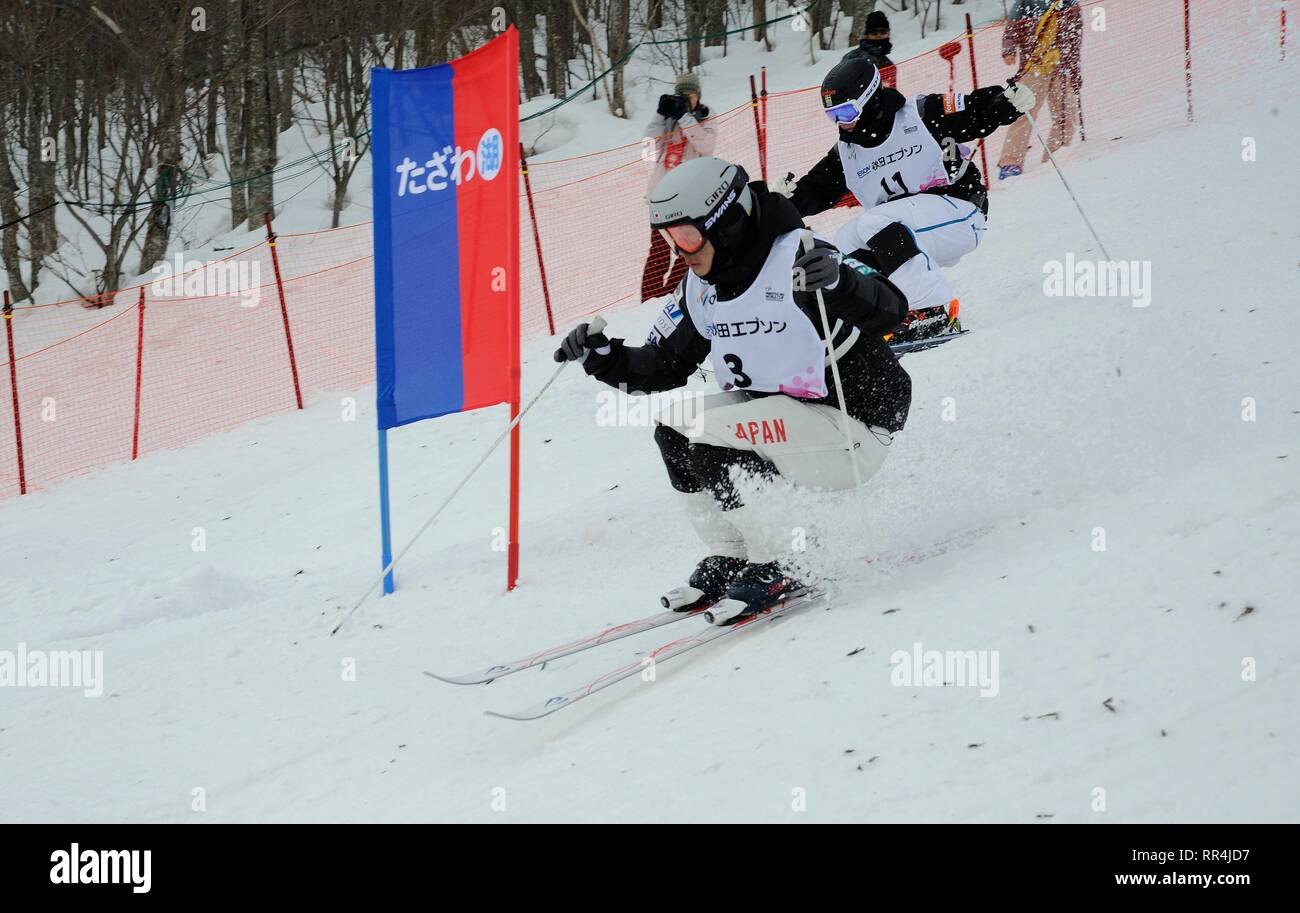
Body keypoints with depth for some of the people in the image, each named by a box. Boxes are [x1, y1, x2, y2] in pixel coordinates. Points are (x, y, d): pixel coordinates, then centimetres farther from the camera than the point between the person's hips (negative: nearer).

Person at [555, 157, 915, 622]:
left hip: (854, 429, -9)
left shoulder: (797, 258, -20)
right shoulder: (702, 288, 5)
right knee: (671, 426, -3)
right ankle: (731, 559, 6)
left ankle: (777, 569, -9)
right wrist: (601, 356, -3)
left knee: (710, 443, -23)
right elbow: (661, 366, 15)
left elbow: (889, 309, -32)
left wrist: (838, 282, -52)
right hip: (781, 418, 9)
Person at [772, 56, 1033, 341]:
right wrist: (787, 197, -8)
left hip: (959, 214, -7)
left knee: (874, 224, -28)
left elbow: (980, 111, -6)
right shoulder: (846, 152, 11)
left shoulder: (921, 114, -6)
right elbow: (816, 191, 12)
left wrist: (1010, 101, -24)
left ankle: (933, 313, -30)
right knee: (846, 240, -12)